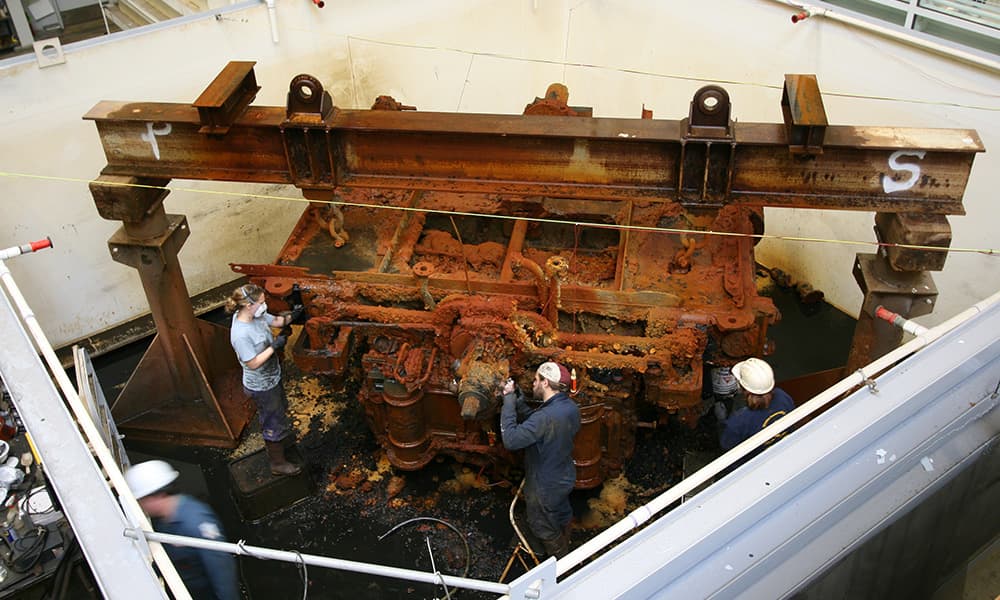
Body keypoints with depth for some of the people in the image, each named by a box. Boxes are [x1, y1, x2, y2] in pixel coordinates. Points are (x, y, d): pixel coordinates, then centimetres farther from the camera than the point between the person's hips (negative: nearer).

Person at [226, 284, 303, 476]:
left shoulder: (255, 315, -12)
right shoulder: (240, 334, -36)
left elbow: (276, 321, 4)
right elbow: (253, 363, -30)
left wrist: (291, 317, -14)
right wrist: (274, 346, -30)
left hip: (272, 377, 9)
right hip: (261, 387, -9)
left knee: (280, 410, 33)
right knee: (274, 423, 10)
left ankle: (281, 438, 60)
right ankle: (278, 463, 30)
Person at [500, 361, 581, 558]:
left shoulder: (546, 417, -39)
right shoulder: (570, 407, -10)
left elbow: (510, 440, -39)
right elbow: (531, 421, 0)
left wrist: (509, 401, -32)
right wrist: (516, 398, -10)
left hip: (545, 487, -8)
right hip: (565, 477, 8)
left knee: (544, 528, 20)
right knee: (563, 516, 32)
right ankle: (566, 550, 57)